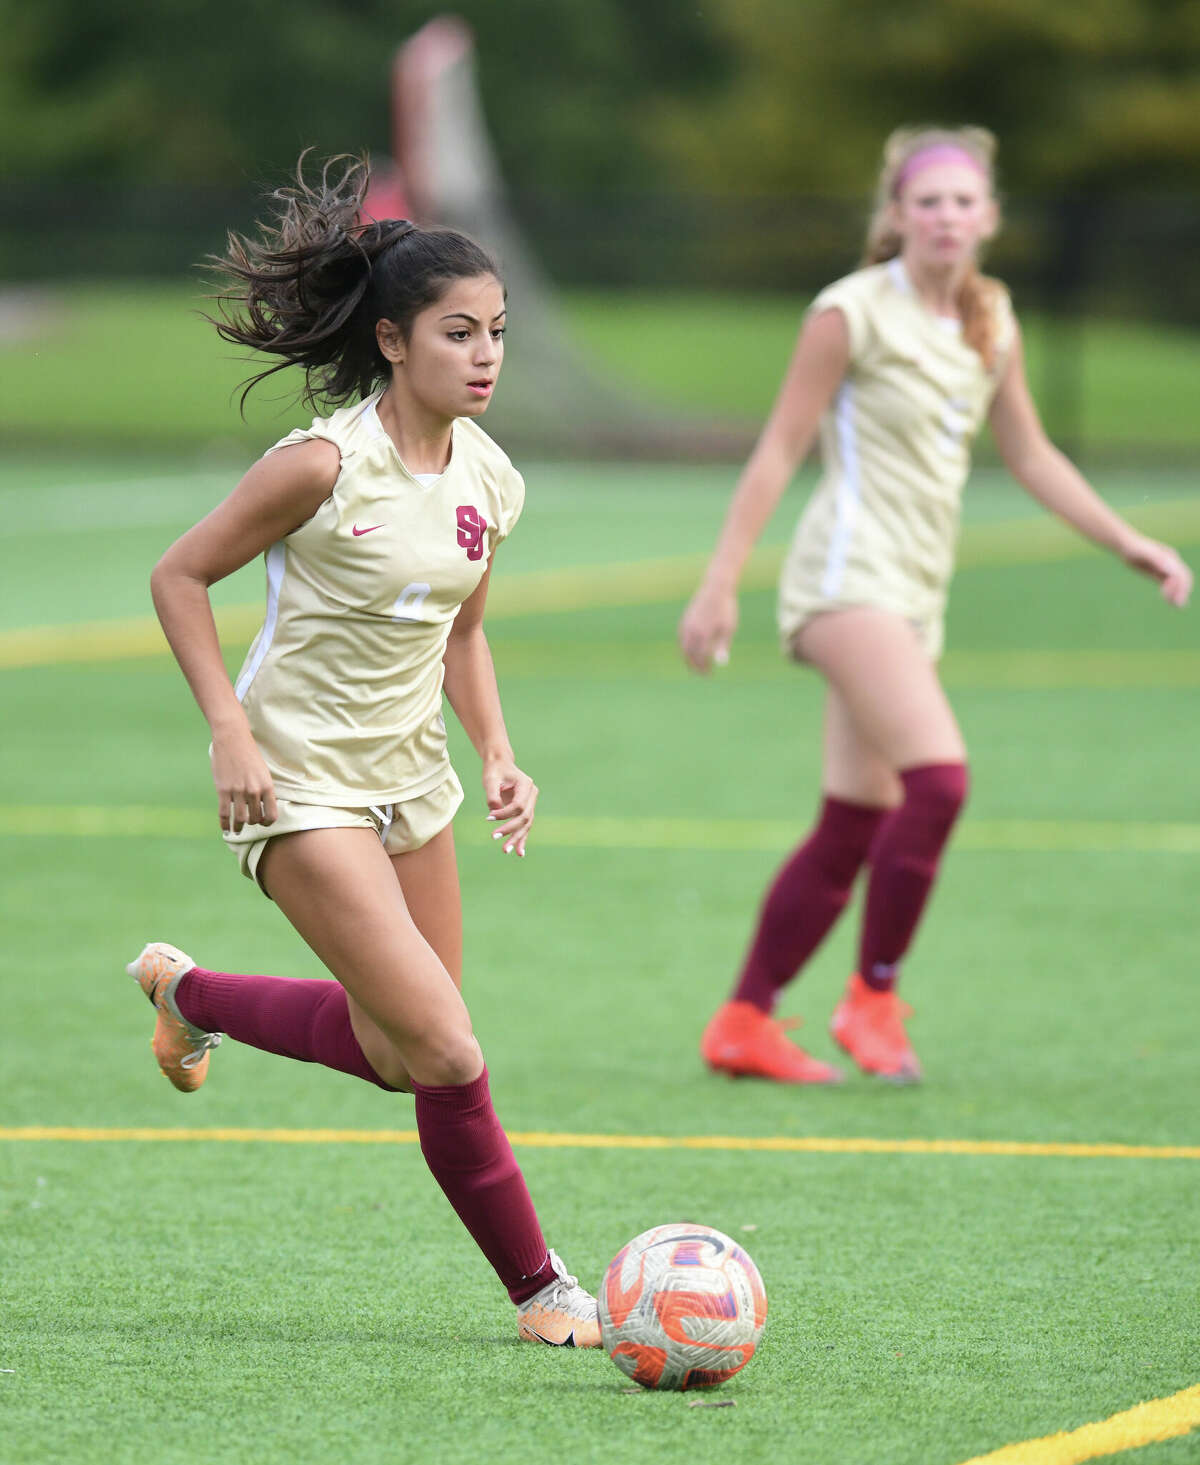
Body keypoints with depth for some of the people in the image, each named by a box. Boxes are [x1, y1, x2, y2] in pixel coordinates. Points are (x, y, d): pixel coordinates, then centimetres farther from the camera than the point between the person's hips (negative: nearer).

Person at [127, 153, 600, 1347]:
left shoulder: (488, 478, 1)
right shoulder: (325, 465, -20)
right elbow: (179, 578, -11)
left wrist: (497, 754, 3)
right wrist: (231, 731, -17)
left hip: (407, 780, 8)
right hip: (300, 785, -8)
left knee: (399, 1054, 15)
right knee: (444, 1051, -14)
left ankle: (188, 993, 39)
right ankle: (535, 1285, 1)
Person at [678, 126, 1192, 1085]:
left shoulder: (991, 320, 11)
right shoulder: (853, 313, -8)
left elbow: (1030, 456, 21)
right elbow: (780, 450, -5)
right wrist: (721, 584, -8)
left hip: (919, 591, 7)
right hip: (850, 571, -7)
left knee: (855, 829, 6)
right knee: (938, 775, -24)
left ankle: (744, 1025, 14)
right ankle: (874, 998, -11)